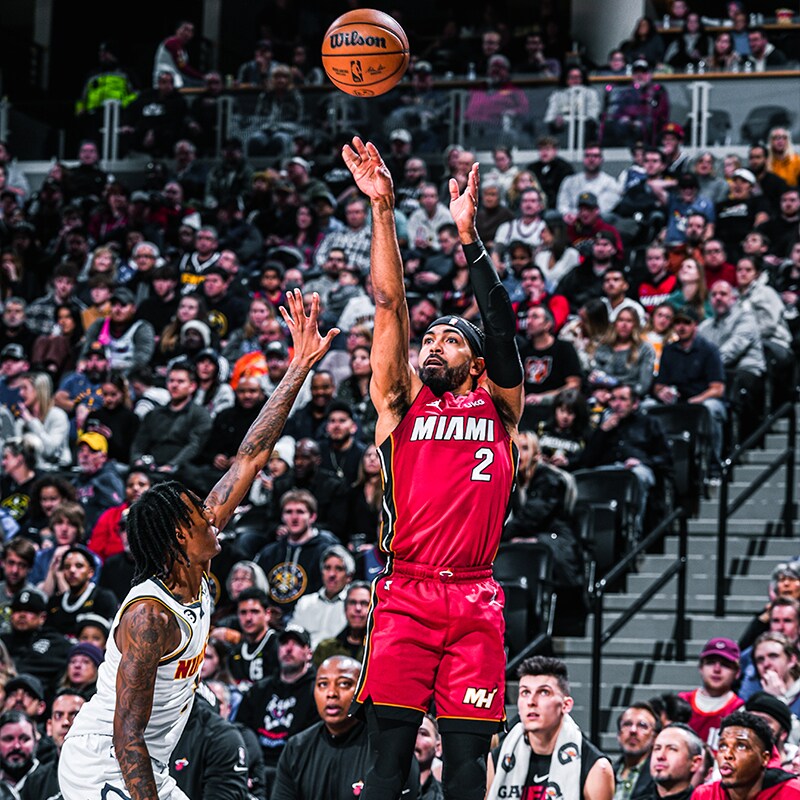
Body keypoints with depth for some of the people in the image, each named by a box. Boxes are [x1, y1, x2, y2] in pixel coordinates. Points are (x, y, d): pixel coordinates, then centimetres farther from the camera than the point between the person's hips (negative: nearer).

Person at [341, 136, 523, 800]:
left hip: (474, 601, 0)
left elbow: (500, 321, 1)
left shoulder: (497, 407, 14)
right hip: (405, 594, 0)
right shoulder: (401, 403, 15)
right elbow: (389, 304, 8)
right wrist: (382, 208, 1)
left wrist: (469, 235, -8)